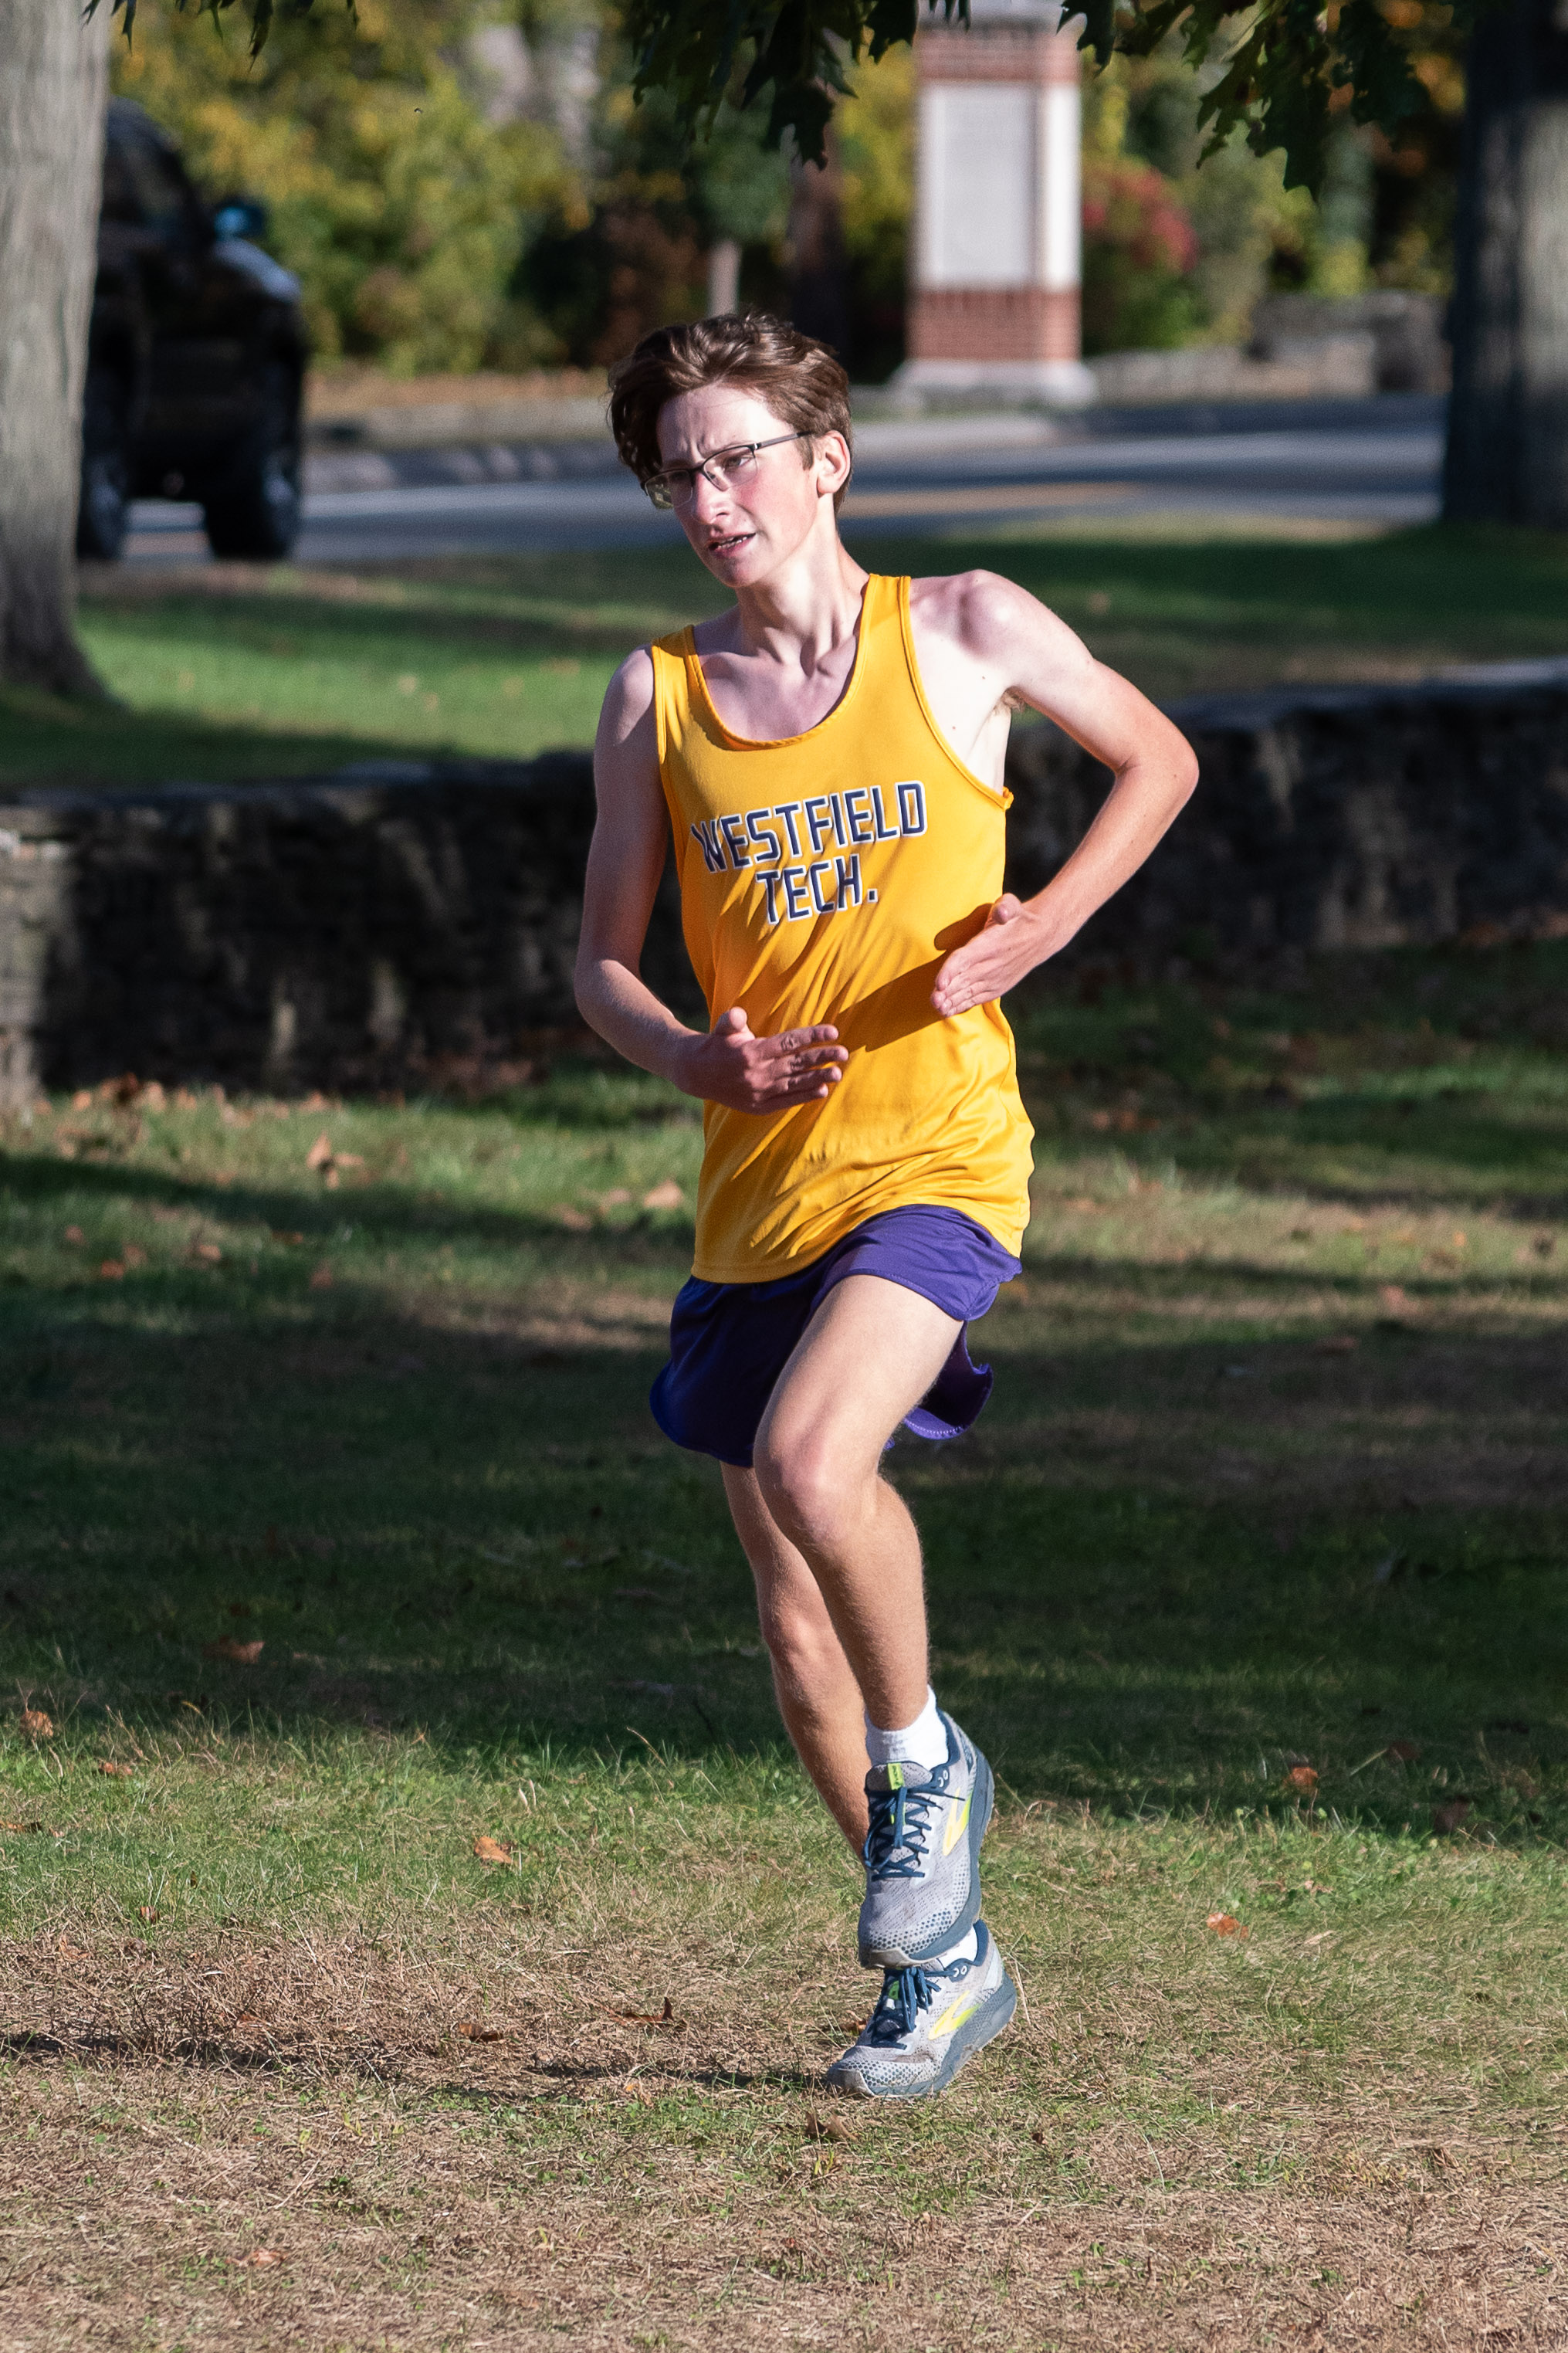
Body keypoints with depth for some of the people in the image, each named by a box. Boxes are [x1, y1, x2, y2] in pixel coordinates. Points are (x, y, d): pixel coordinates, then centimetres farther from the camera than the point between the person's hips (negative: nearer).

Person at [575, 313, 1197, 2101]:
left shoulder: (964, 632, -1)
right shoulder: (659, 696, 5)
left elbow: (1157, 760, 13)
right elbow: (604, 959, 11)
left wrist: (1043, 924, -4)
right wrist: (695, 1061, -11)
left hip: (936, 1157, -4)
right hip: (755, 1192, 4)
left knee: (806, 1462, -30)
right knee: (796, 1624, 7)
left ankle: (927, 1762, -3)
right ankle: (942, 1962, 25)